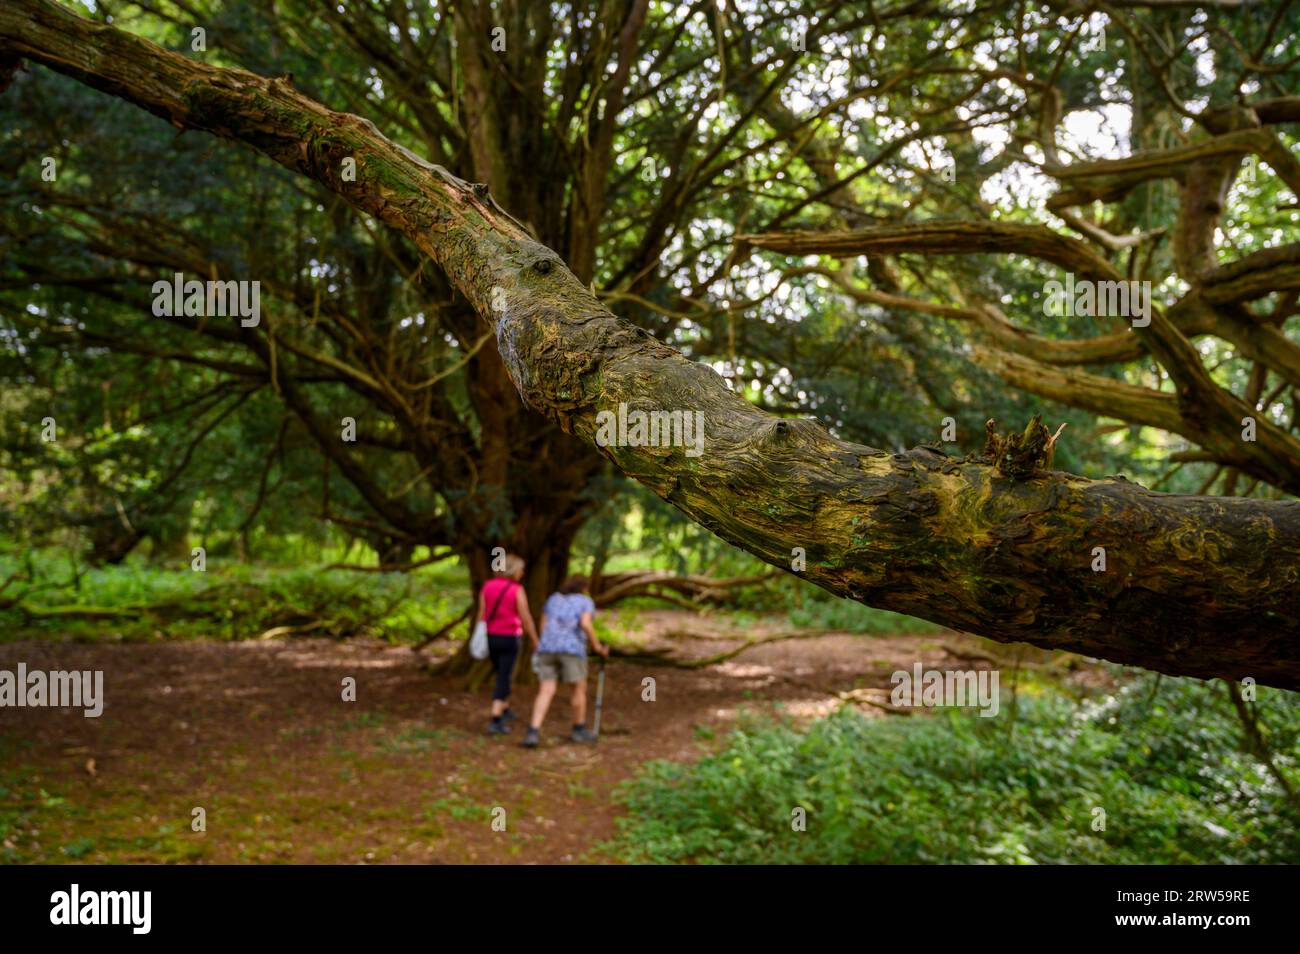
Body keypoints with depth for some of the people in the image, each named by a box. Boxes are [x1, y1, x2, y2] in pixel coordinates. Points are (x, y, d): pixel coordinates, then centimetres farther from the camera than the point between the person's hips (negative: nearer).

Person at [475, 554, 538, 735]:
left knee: (503, 674, 24)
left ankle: (505, 711, 36)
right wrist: (536, 642, -3)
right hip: (510, 638, -5)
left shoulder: (487, 586, 2)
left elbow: (481, 614, 1)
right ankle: (495, 721, -11)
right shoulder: (517, 590, -12)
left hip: (491, 637, 5)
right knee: (503, 678, -3)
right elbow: (526, 619, -12)